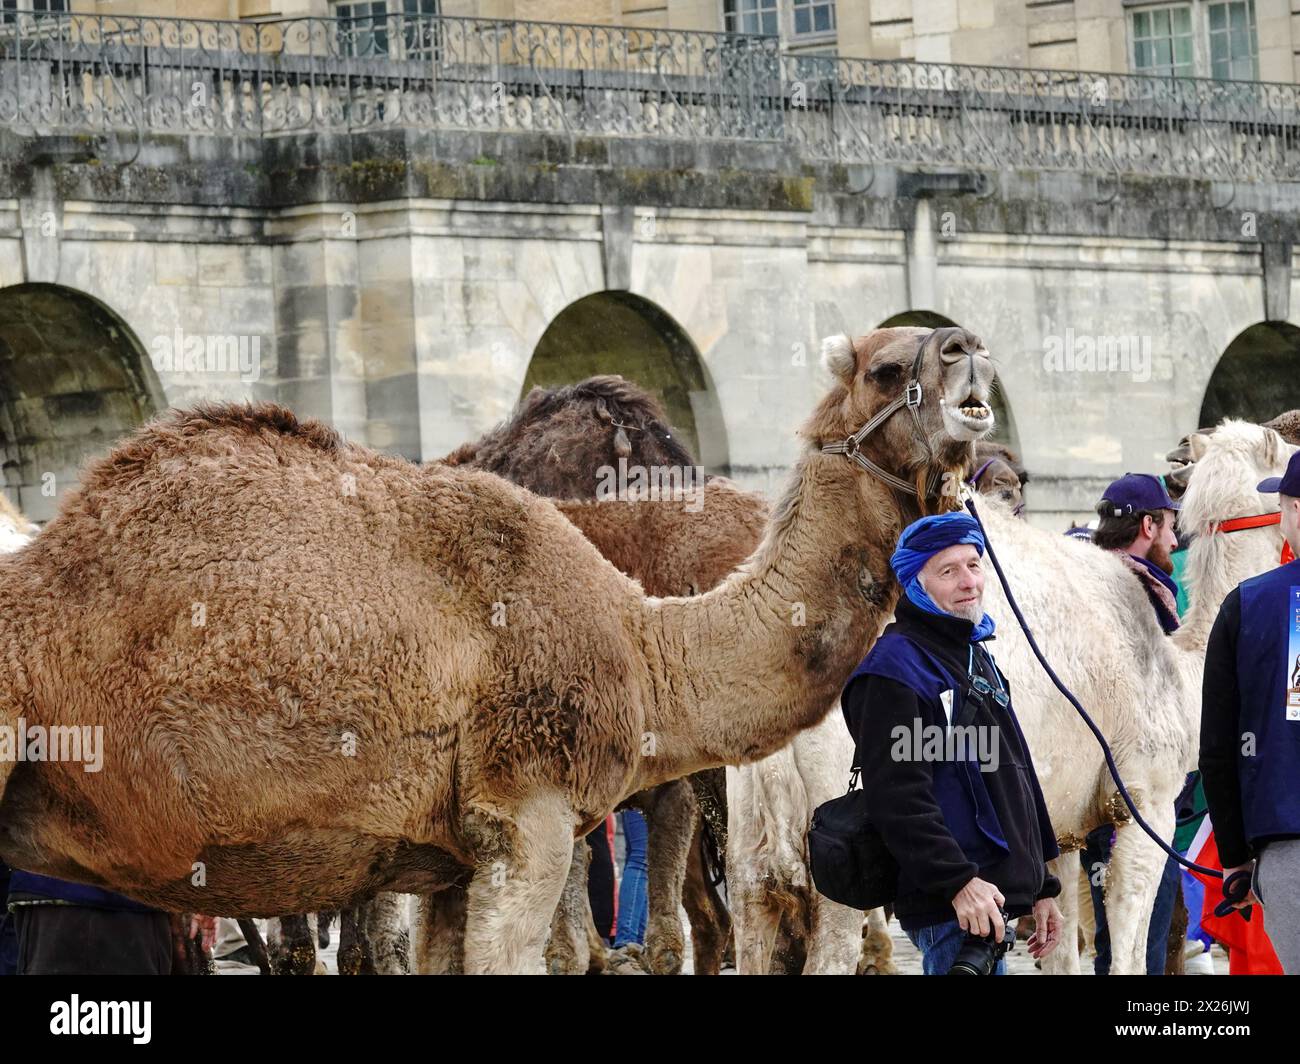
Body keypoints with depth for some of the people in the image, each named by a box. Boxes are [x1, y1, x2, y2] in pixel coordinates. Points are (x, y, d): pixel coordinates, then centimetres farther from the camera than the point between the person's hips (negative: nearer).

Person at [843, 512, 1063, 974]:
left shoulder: (976, 658, 21)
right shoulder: (895, 669, -11)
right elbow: (897, 798, -20)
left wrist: (1042, 885, 24)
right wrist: (958, 882, -26)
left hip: (997, 894, 10)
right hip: (950, 909, -10)